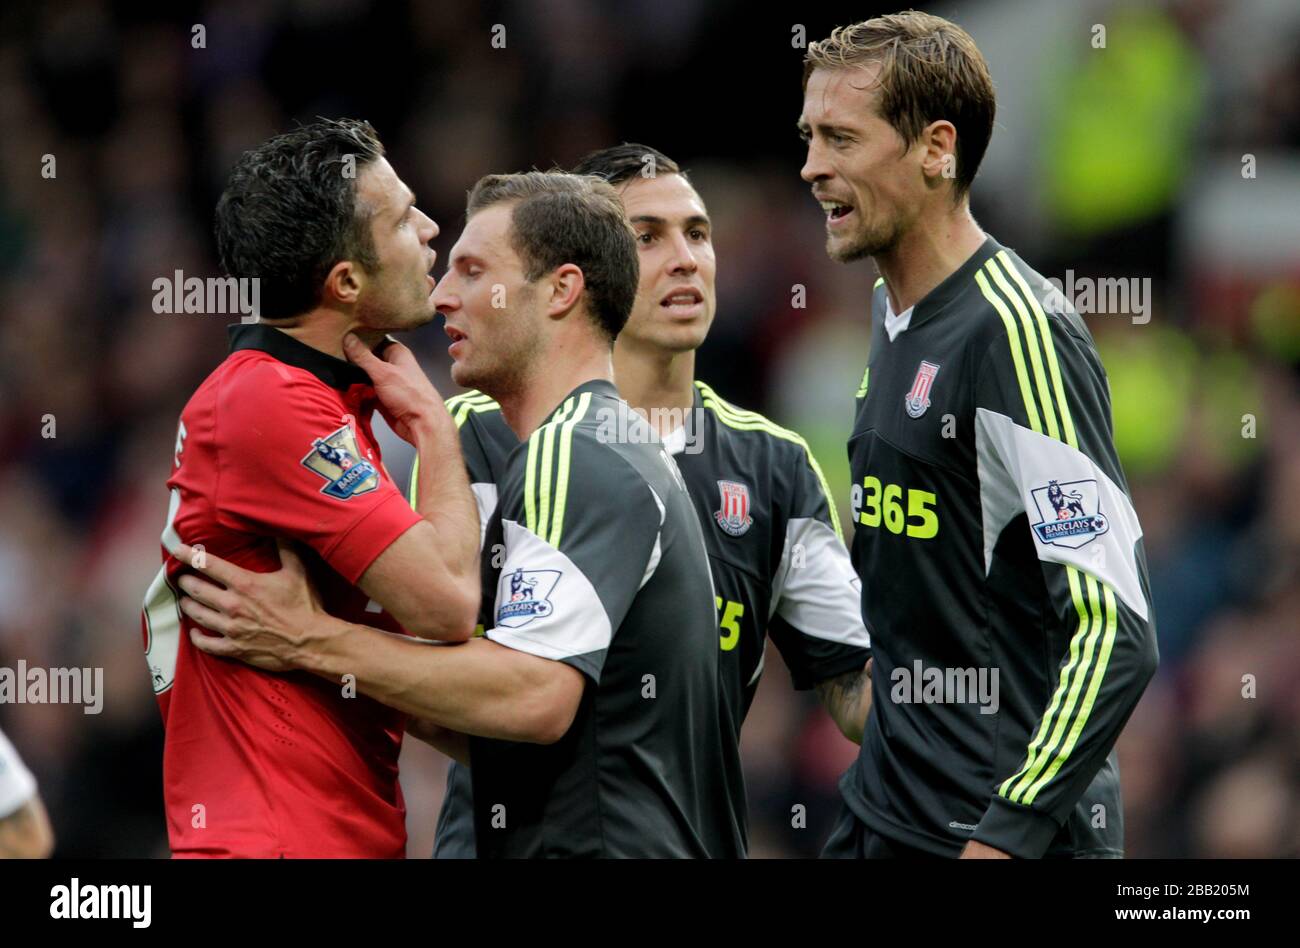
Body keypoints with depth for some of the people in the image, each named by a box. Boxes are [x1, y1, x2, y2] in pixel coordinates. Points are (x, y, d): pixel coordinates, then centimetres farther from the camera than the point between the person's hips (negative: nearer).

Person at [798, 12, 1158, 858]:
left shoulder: (1018, 329, -16)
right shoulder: (890, 309, 11)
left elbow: (1115, 633, -21)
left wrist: (1007, 836, -24)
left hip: (1006, 824, -8)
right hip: (885, 808, 8)